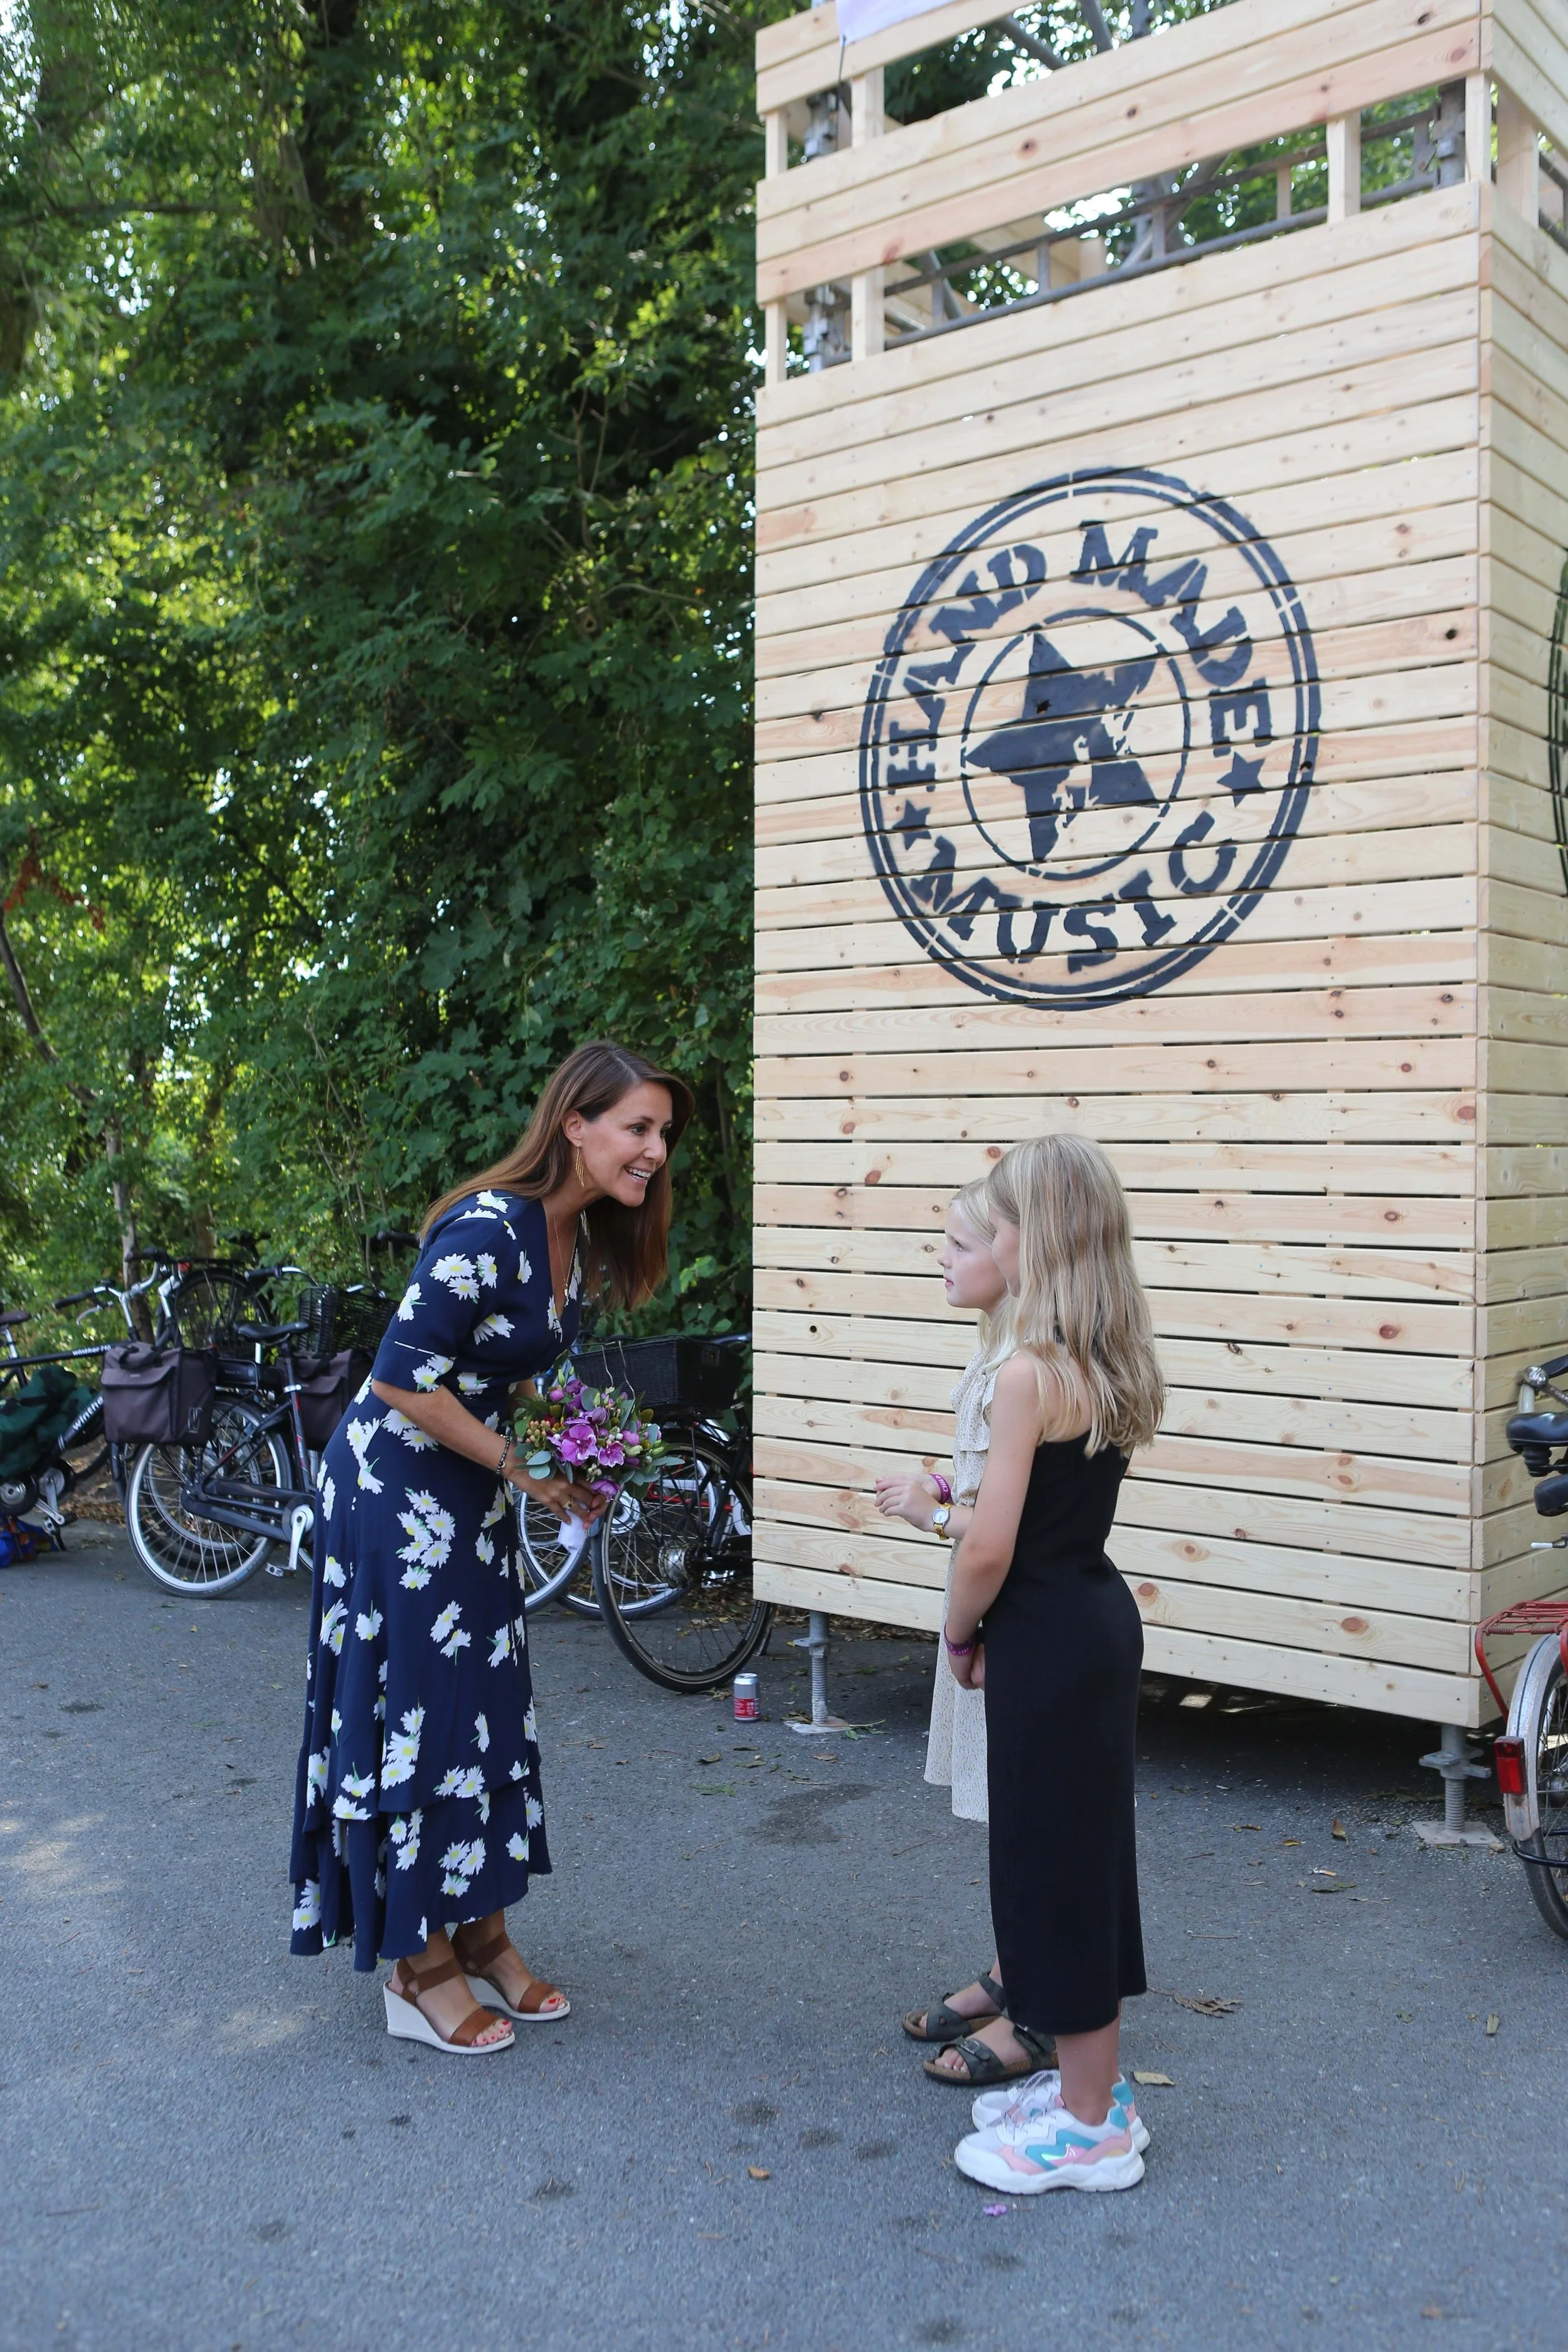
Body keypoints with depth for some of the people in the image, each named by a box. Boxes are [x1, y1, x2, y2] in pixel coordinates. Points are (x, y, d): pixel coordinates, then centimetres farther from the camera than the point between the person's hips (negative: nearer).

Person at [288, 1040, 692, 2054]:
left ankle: (482, 1932, 28)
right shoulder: (487, 1230, -26)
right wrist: (526, 1470, -18)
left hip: (475, 1489, 9)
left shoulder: (583, 1236, 2)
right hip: (397, 1482, -9)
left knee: (489, 1702, 13)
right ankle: (420, 1972, 14)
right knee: (416, 1710, 0)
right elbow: (403, 1383, -24)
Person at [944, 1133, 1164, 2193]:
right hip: (1102, 1621, 9)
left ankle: (1088, 2129, 19)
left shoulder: (1032, 1374, -22)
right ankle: (1091, 2085, 34)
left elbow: (990, 1550, -22)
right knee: (1088, 1851, 19)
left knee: (1055, 1864, 5)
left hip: (1049, 1643, -9)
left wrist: (960, 1634, -4)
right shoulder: (1116, 1360, 5)